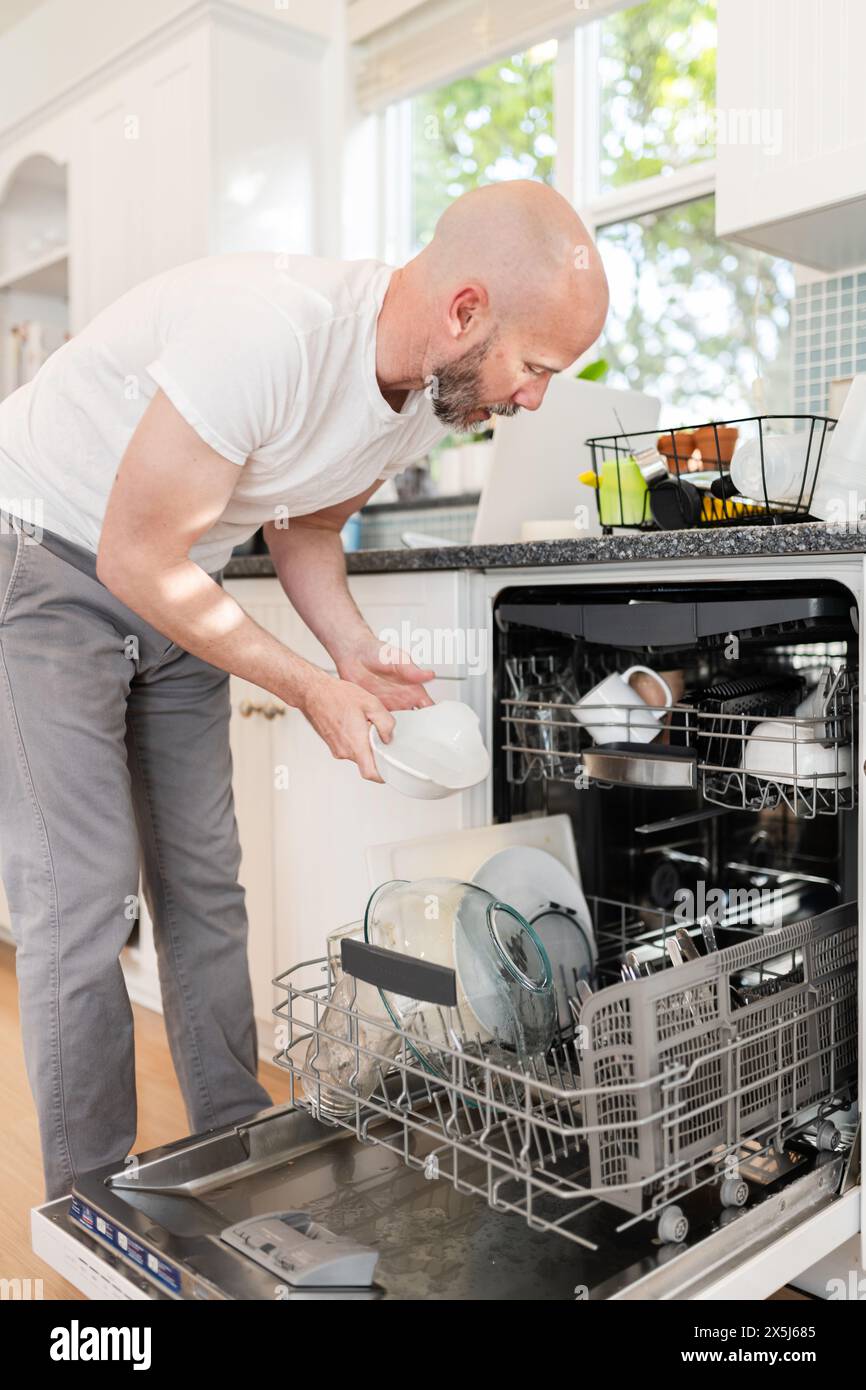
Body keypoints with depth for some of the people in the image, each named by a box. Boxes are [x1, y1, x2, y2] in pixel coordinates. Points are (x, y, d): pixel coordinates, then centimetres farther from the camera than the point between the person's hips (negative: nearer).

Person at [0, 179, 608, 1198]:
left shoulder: (436, 393, -6)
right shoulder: (265, 330, -33)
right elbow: (138, 562, -26)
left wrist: (357, 655, -9)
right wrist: (309, 688, -20)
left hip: (172, 586, 7)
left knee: (204, 877, 7)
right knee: (83, 892, -8)